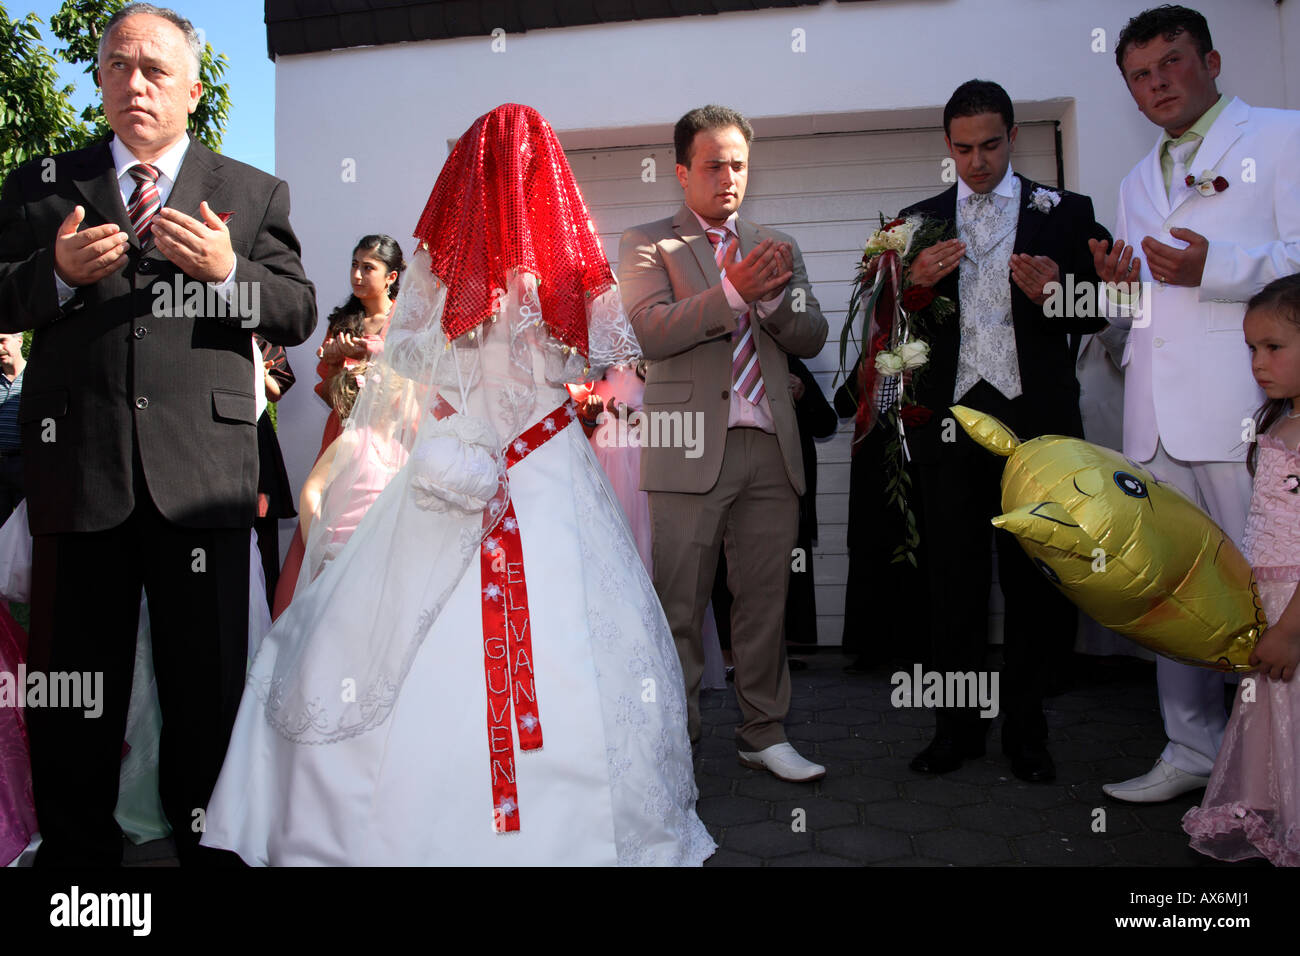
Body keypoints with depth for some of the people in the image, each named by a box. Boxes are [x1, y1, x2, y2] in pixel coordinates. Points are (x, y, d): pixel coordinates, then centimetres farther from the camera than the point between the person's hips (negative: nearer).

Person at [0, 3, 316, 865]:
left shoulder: (253, 193, 10)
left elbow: (300, 314, 2)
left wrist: (227, 270, -15)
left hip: (203, 474, -1)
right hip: (76, 469, 2)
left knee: (209, 688, 9)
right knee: (69, 688, 12)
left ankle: (206, 844, 28)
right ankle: (76, 849, 31)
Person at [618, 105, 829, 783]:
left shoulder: (776, 245, 19)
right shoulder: (647, 244, 6)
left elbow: (811, 339, 12)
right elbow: (651, 332, -10)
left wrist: (773, 294, -8)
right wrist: (732, 291, -19)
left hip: (771, 448, 4)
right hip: (690, 448, -4)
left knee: (765, 600, 9)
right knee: (677, 606, 2)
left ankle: (764, 734, 23)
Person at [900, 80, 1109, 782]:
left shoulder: (1065, 212, 9)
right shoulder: (920, 222, 12)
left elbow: (1095, 315, 6)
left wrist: (1055, 292, -15)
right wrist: (916, 282, -11)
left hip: (1034, 417, -1)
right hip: (950, 417, 1)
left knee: (1033, 578, 4)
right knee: (954, 580, 4)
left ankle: (1026, 734, 18)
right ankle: (958, 729, 16)